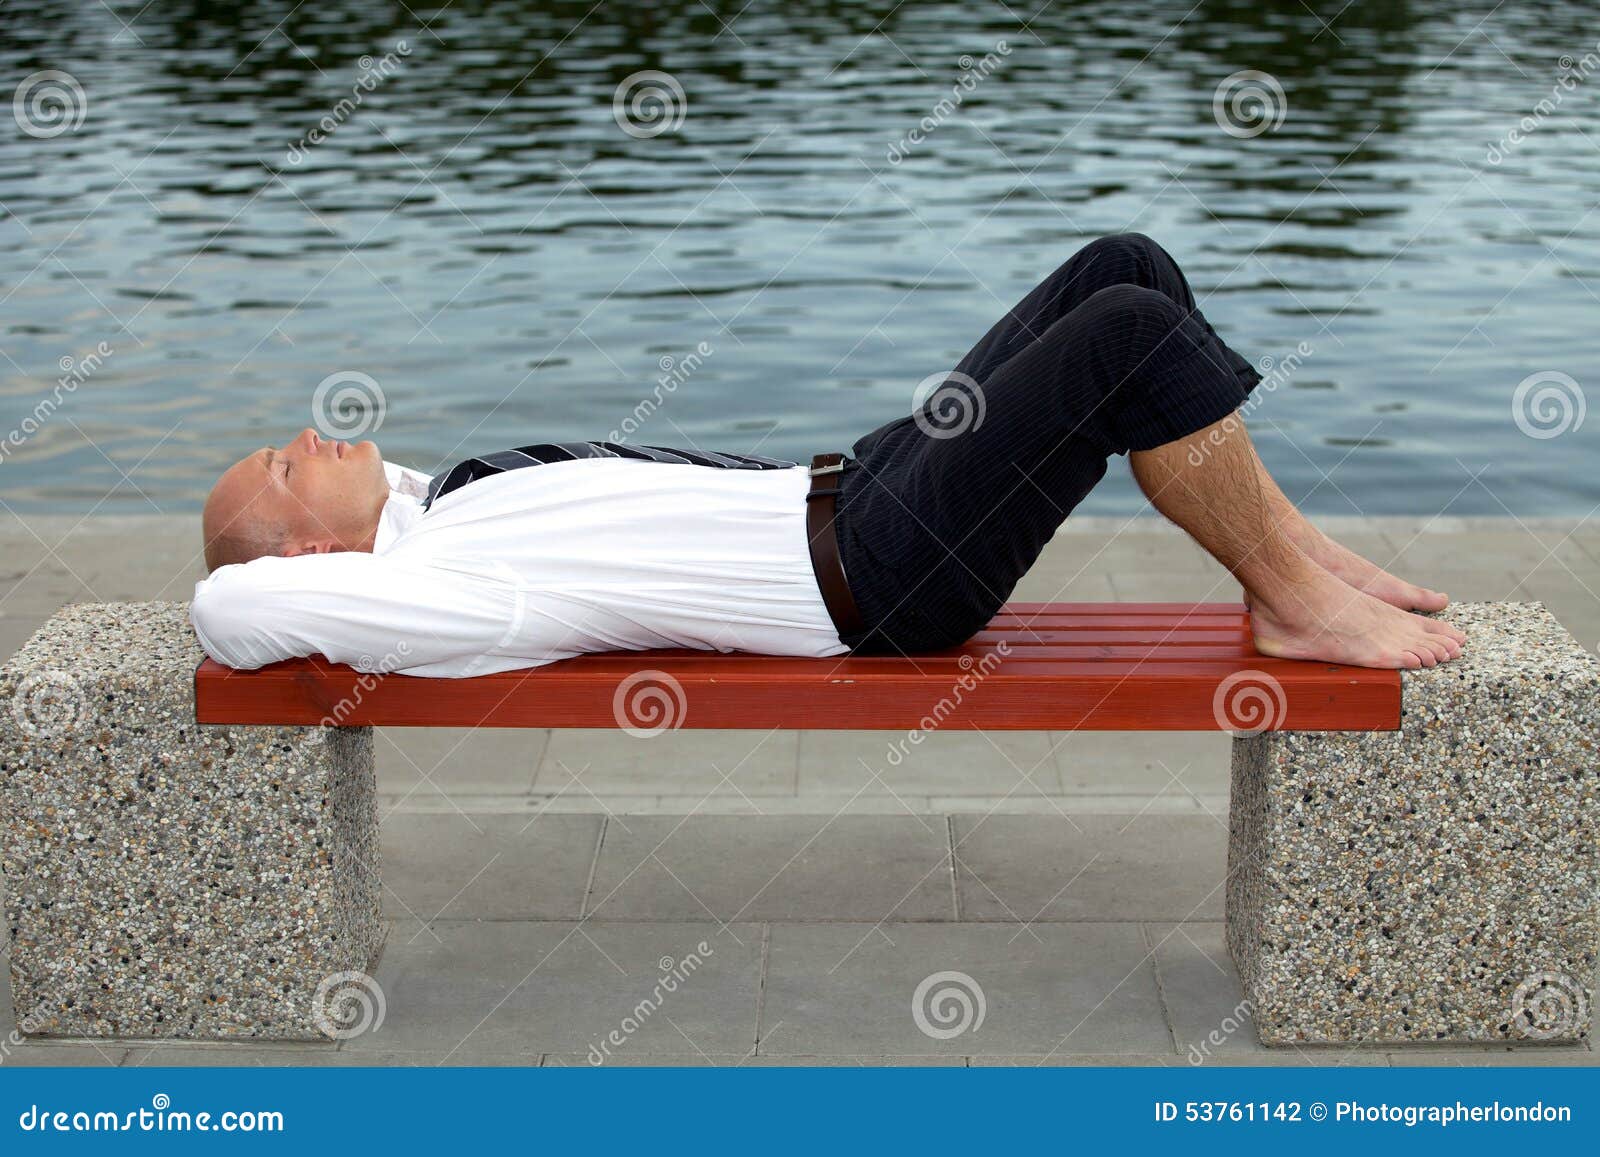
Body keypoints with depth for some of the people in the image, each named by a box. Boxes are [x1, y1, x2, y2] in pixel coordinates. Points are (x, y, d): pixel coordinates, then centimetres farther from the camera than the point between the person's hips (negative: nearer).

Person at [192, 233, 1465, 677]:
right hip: (875, 568, -10)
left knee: (1125, 265, 2)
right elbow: (230, 611, -23)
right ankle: (1298, 603, -4)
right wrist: (259, 606, -3)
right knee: (1133, 332, -21)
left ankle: (1290, 545, 10)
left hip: (858, 491, 10)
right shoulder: (420, 585, -12)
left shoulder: (434, 499, 13)